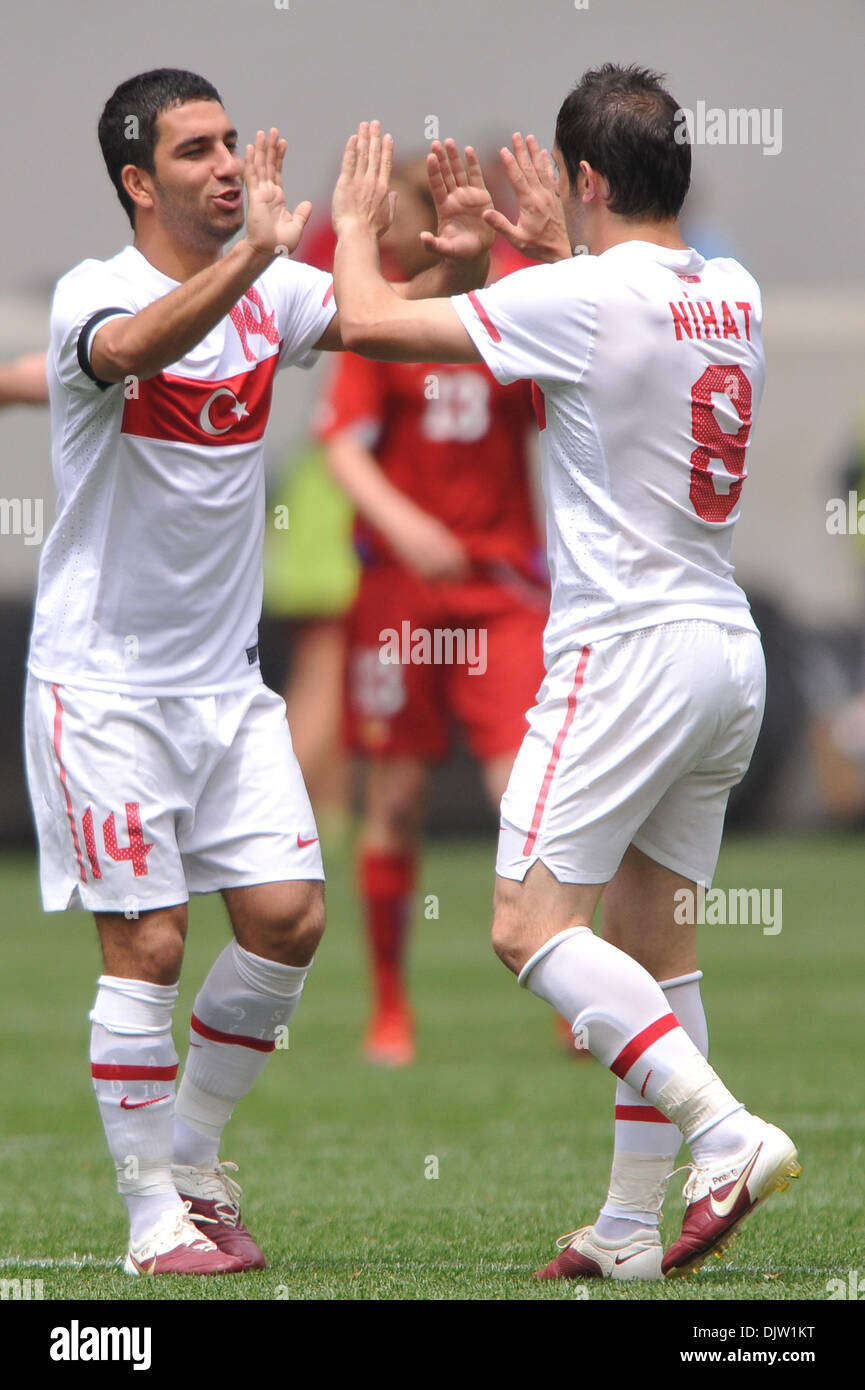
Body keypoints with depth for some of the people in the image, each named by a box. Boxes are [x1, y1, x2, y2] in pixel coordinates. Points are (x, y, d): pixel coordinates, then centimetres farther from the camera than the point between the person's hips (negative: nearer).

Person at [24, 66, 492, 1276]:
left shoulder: (270, 292, 3)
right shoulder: (92, 295, -15)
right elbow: (136, 345, -38)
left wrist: (458, 263, -23)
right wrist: (254, 250, -50)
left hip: (227, 679, 6)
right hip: (105, 684, -6)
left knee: (287, 918, 0)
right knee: (149, 943, -6)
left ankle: (192, 1152, 20)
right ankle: (155, 1212, 5)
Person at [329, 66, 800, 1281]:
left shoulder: (582, 298, -13)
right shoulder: (733, 296, 9)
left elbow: (369, 324, -10)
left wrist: (358, 226, 9)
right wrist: (562, 248, 40)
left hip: (628, 647, -8)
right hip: (729, 648, 8)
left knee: (534, 925, -9)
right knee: (652, 944, 11)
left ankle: (727, 1133, -21)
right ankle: (633, 1223, 11)